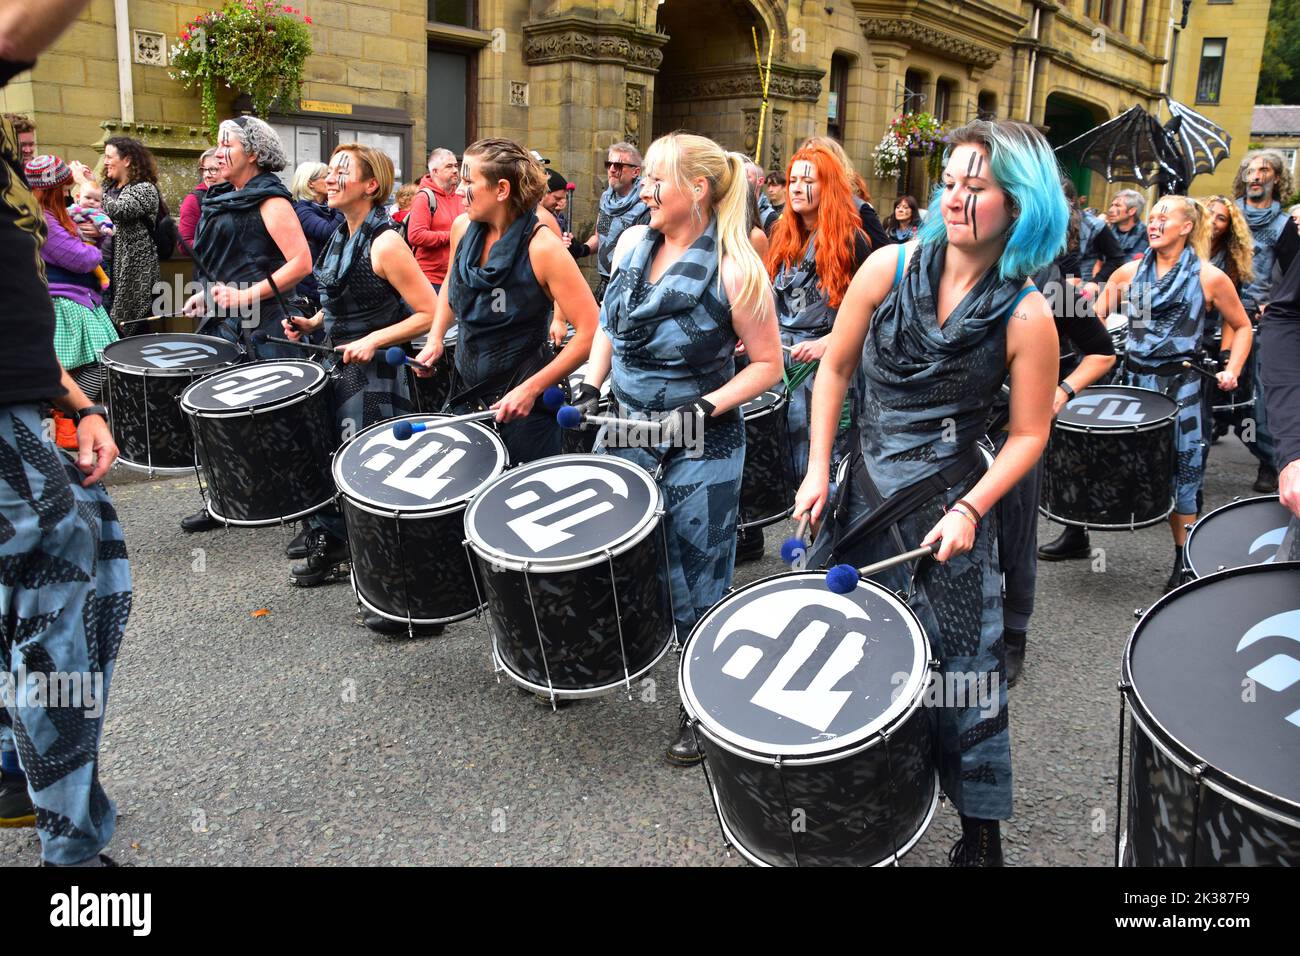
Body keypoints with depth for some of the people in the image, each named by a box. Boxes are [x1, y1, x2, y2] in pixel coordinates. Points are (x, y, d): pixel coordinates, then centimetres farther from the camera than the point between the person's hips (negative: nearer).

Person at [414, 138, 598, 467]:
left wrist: (531, 389, -23)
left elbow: (591, 332, -21)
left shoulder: (542, 248, -20)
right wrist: (435, 339, 5)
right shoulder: (463, 227, -2)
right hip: (466, 389, 6)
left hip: (523, 402, -6)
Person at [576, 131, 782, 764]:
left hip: (699, 452, -6)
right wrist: (591, 384, 1)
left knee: (696, 589, 6)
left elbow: (767, 364, -11)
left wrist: (707, 407, -22)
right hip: (623, 433, 6)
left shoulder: (736, 270, -18)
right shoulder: (632, 244, 0)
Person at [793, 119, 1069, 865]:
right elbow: (836, 368, 3)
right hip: (863, 489, 4)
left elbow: (1029, 435, -6)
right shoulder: (889, 268, -6)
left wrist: (971, 509, -18)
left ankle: (982, 833, 28)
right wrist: (819, 469, -1)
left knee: (962, 669, 6)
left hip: (948, 507, -3)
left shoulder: (1025, 316, -12)